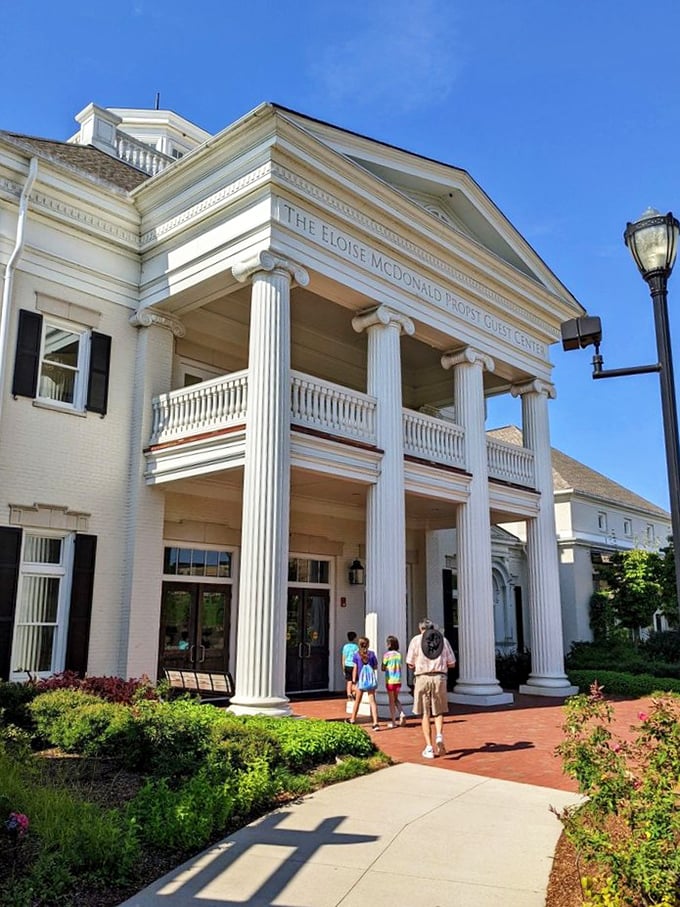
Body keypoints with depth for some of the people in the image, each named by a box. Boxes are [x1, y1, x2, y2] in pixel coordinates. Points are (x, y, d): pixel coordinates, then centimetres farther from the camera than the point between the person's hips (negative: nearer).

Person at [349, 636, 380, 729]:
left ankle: (352, 720, 30)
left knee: (357, 701, 16)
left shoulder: (357, 655, -3)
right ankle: (375, 723, -10)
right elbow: (375, 667, 3)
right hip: (371, 679, 0)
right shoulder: (371, 654, -2)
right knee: (372, 701, -1)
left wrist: (354, 682, 0)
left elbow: (355, 669, -4)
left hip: (361, 680, 0)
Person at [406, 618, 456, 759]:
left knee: (426, 714, 8)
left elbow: (410, 664, 3)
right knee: (438, 712, 17)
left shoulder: (416, 640, 4)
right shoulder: (443, 639, 9)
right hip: (440, 678, 1)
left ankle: (429, 748, 6)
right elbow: (451, 663, 9)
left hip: (422, 678, -1)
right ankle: (439, 735, -7)